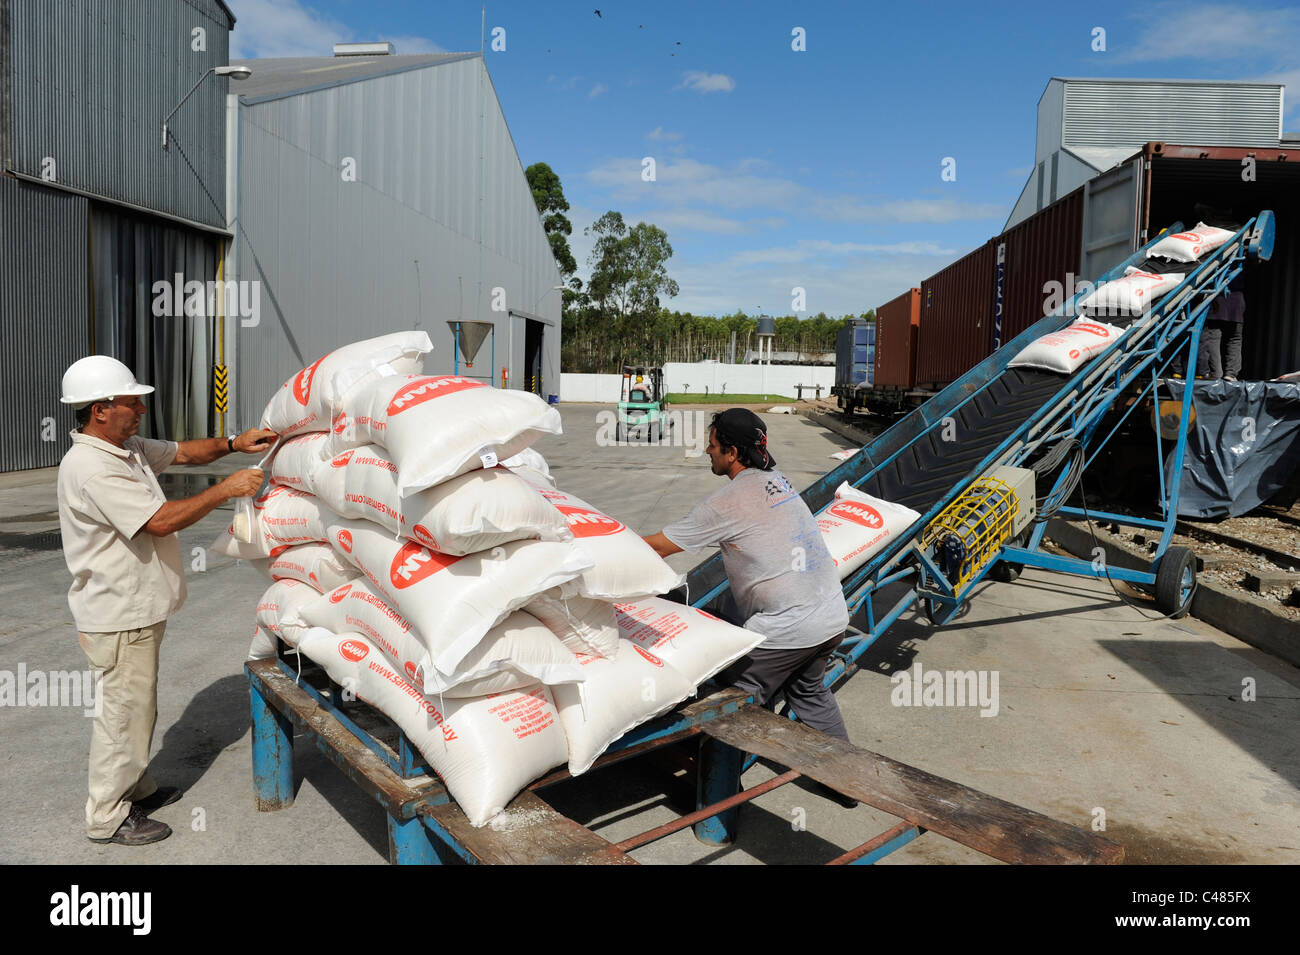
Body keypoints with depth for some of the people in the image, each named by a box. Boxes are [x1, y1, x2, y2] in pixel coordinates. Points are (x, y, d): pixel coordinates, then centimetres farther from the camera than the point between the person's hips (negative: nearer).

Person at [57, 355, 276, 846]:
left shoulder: (129, 448, 6)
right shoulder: (90, 467, -24)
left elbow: (182, 451, 16)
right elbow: (161, 520, -27)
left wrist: (233, 443, -2)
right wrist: (227, 489, -22)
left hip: (138, 611, 10)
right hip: (117, 618, -10)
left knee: (138, 706, 22)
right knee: (124, 712, 3)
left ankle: (136, 787, 39)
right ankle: (107, 816, 19)